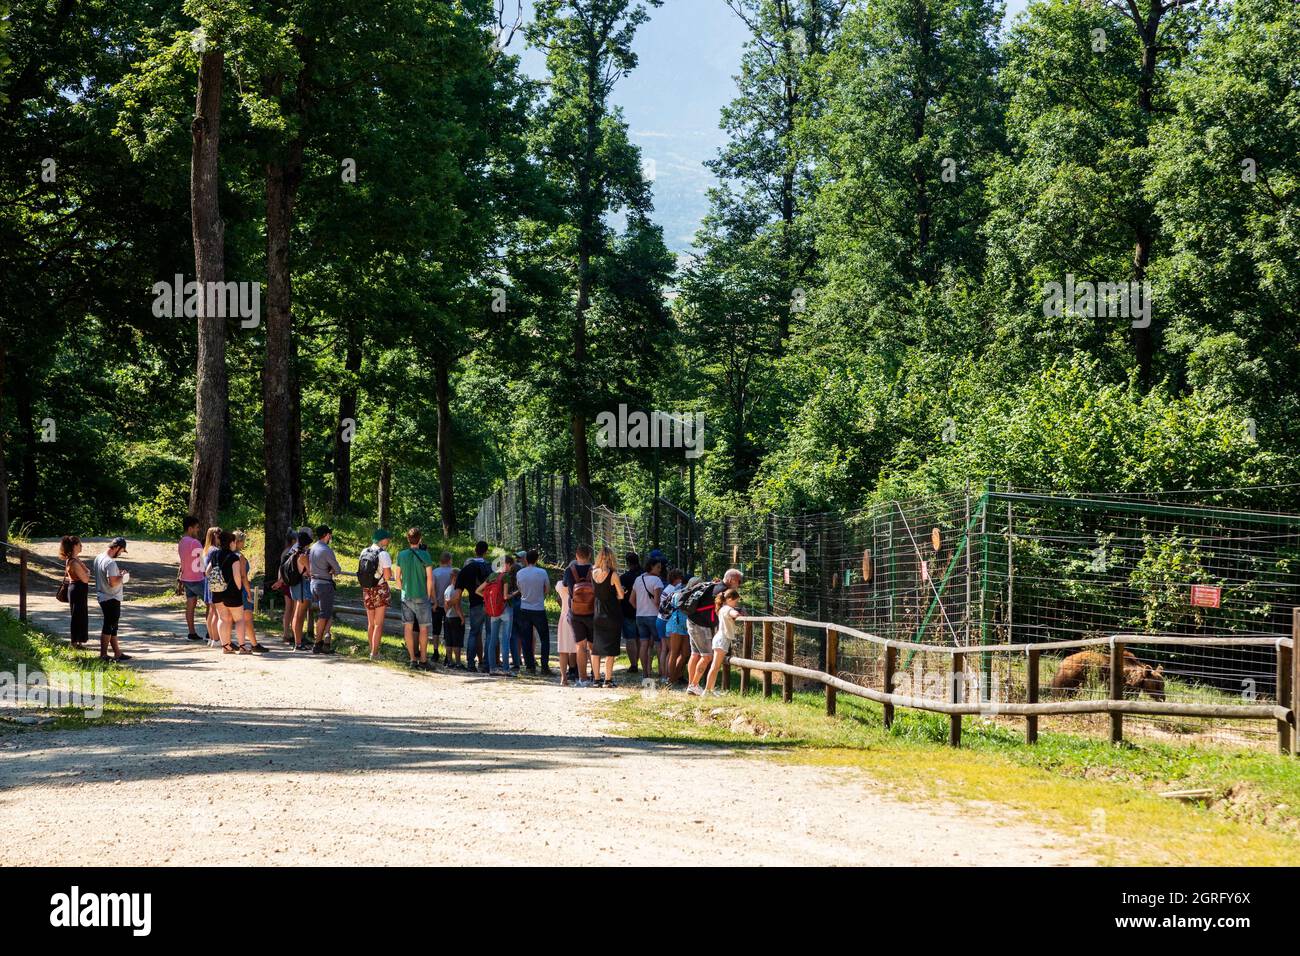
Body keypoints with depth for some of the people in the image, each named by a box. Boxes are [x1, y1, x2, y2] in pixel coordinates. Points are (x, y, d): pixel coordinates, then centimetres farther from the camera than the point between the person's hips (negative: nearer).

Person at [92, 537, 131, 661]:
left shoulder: (98, 558, 7)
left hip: (102, 597, 10)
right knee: (109, 627, -1)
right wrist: (122, 577, -12)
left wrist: (117, 572, 12)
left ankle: (117, 653, 22)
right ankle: (103, 655, 3)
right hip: (111, 599, -10)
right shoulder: (110, 563, -23)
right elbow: (112, 583, -28)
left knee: (112, 627, 16)